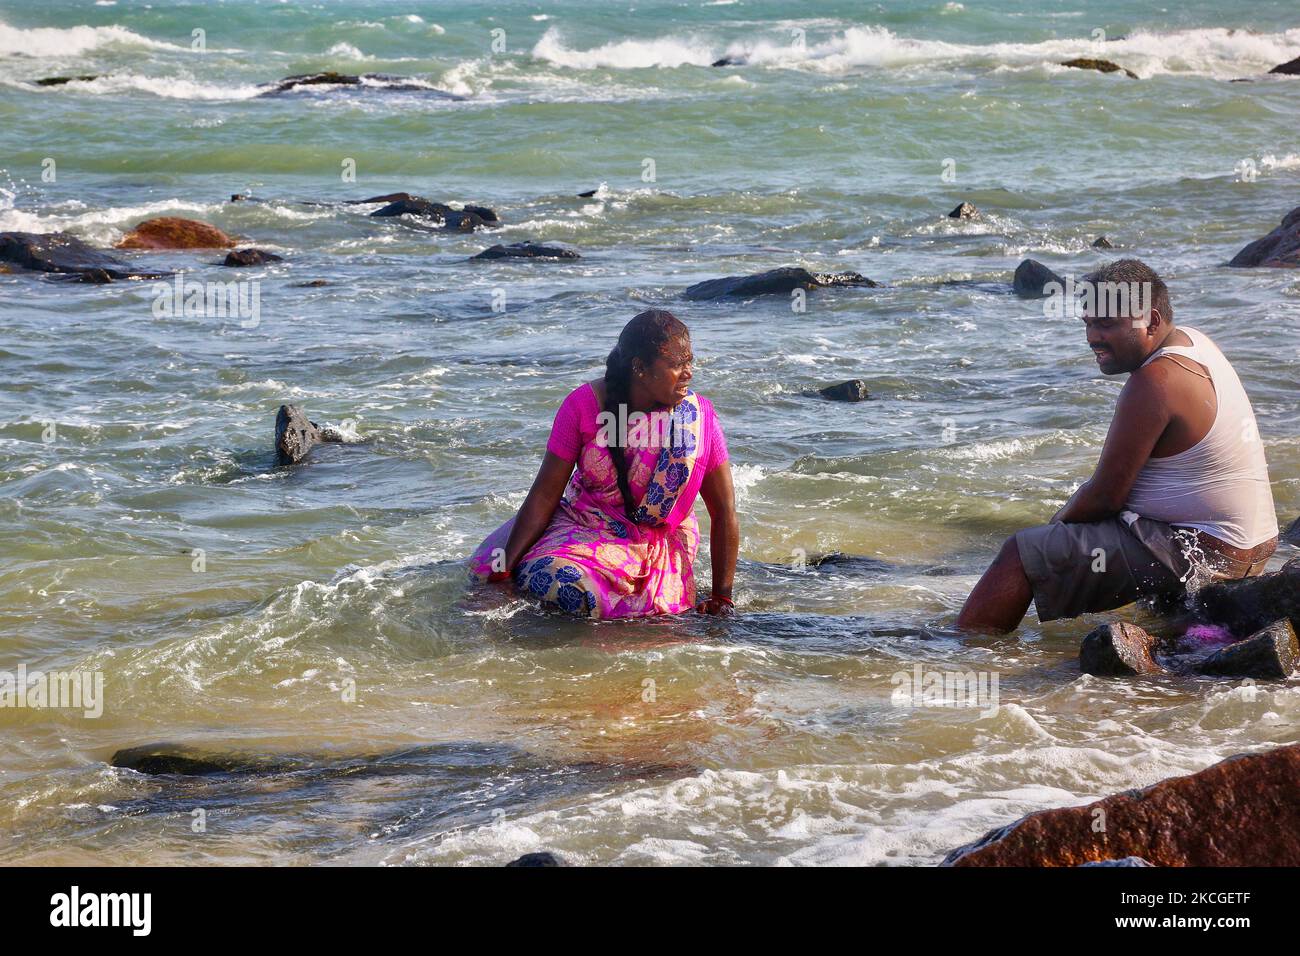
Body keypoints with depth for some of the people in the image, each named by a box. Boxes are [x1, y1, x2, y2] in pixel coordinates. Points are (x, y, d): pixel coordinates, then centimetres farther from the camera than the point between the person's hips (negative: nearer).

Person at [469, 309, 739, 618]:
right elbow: (545, 494, -10)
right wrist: (503, 569, -17)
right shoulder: (584, 405, -12)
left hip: (659, 547, -2)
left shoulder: (699, 415, -12)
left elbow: (725, 512, -6)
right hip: (584, 526, 2)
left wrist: (722, 600, -7)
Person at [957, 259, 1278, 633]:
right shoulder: (1192, 341, 10)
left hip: (1192, 556, -11)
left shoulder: (1155, 382, -21)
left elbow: (1106, 496, -17)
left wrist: (1060, 521, 1)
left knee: (1021, 552, -9)